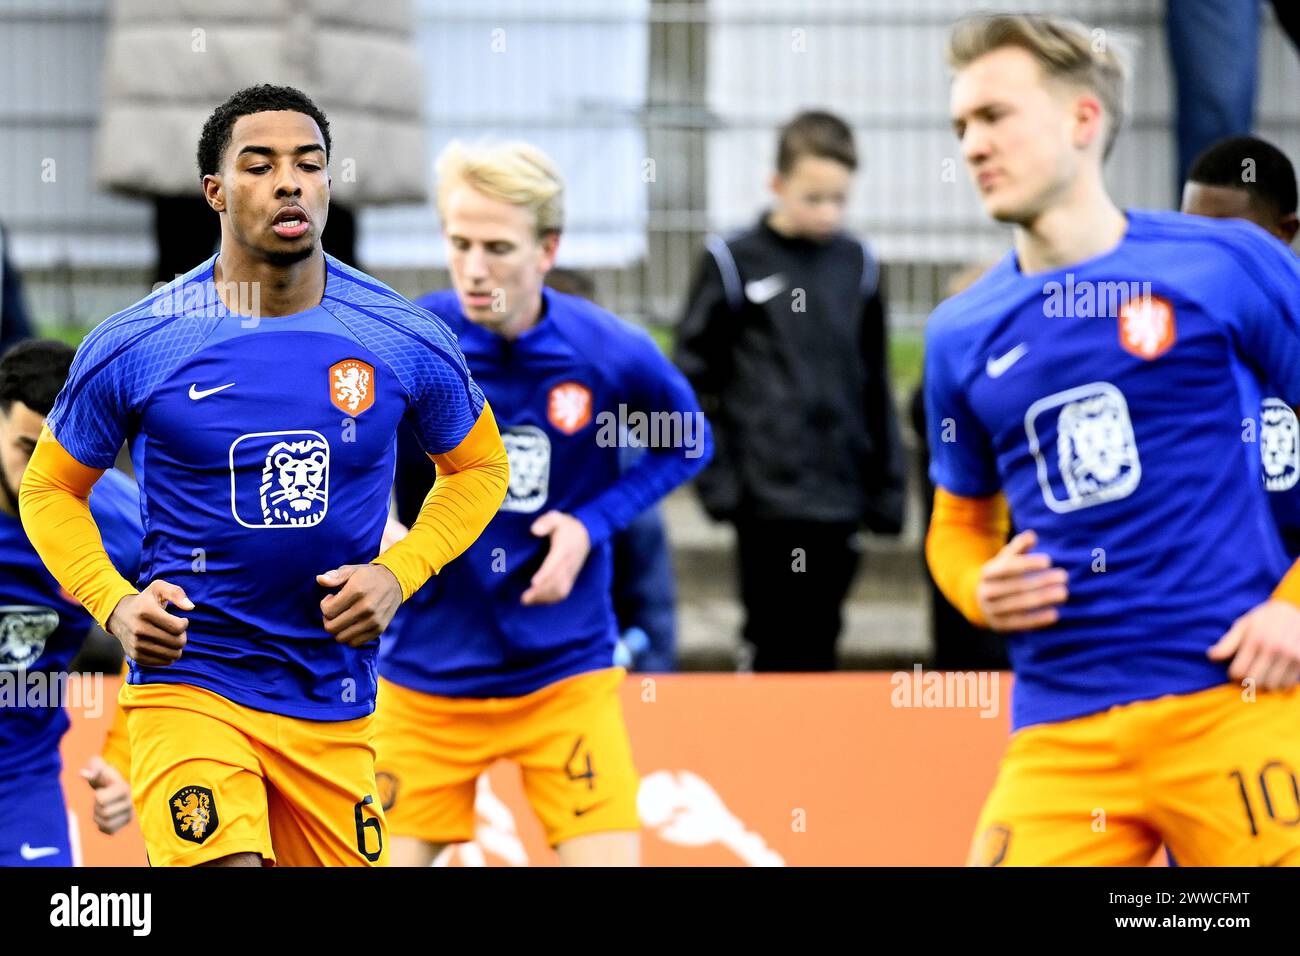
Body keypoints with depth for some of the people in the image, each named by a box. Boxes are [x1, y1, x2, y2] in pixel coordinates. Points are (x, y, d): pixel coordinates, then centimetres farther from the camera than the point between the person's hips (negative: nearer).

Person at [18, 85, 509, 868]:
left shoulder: (408, 342, -1)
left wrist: (400, 574, -2)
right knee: (223, 865, -25)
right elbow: (51, 488, 9)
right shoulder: (133, 348, -5)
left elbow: (480, 466, 15)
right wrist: (114, 604, -8)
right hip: (188, 682, -3)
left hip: (335, 706, 3)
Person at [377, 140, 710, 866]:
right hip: (429, 677, 0)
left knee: (608, 857, -8)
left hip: (566, 673, 0)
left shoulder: (614, 356, -11)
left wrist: (593, 524, -8)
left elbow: (686, 445, 8)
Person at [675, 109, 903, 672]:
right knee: (780, 647, -4)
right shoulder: (735, 264, -3)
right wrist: (715, 478, -7)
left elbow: (875, 387, 15)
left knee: (819, 645, 8)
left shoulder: (856, 266, 9)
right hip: (766, 495, -4)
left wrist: (886, 487, 12)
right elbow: (692, 379, 0)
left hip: (839, 497, 4)